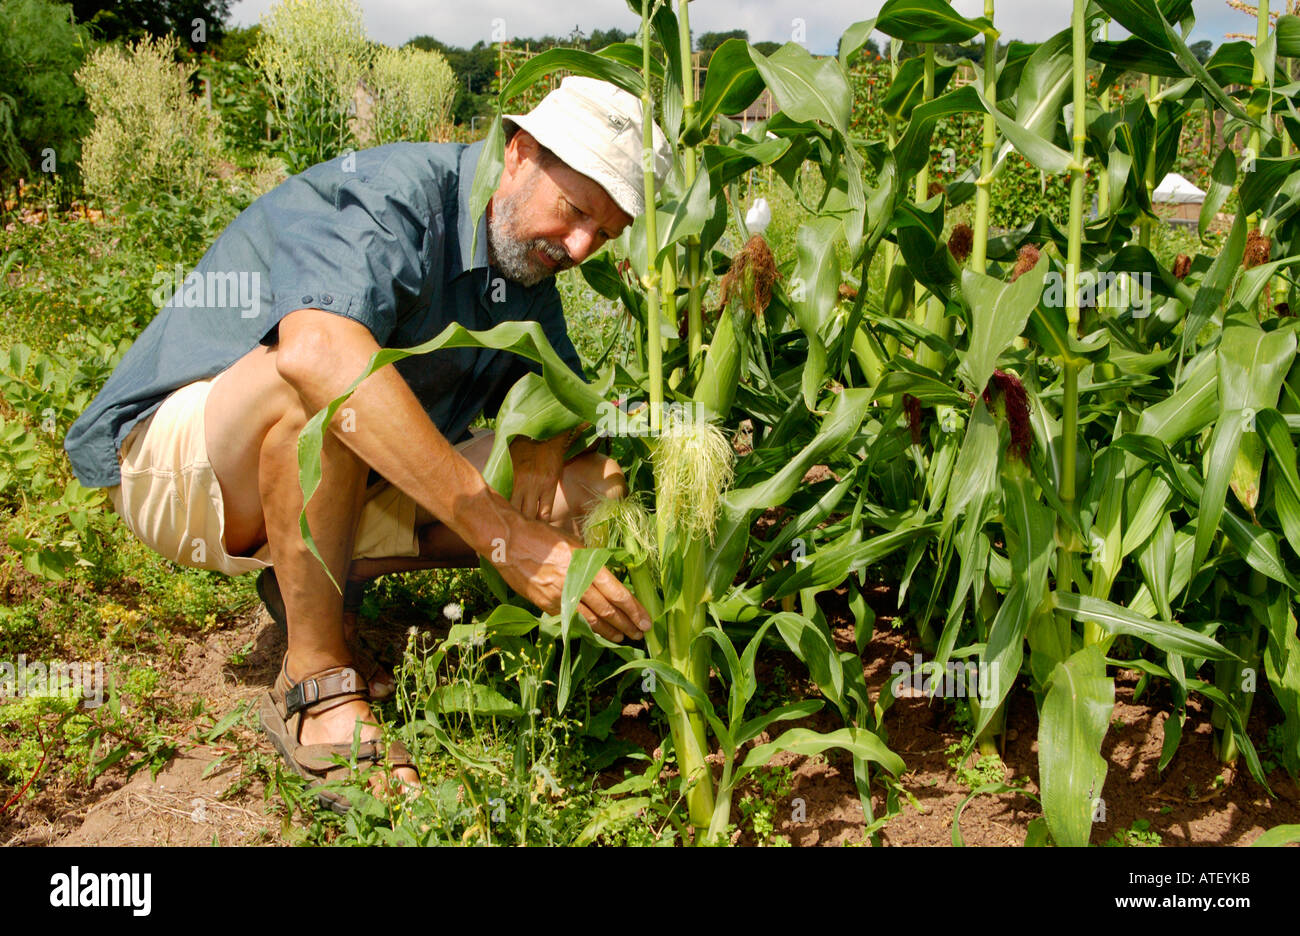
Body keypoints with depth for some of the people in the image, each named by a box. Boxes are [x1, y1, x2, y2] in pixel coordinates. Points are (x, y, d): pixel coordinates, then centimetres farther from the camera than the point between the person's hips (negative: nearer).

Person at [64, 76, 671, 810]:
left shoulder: (526, 259, 2)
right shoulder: (390, 197, -23)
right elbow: (317, 353, -44)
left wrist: (543, 431, -13)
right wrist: (504, 537, -47)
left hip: (340, 486, 8)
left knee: (595, 485, -5)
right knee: (333, 382, -40)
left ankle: (315, 577, 3)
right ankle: (315, 682, -23)